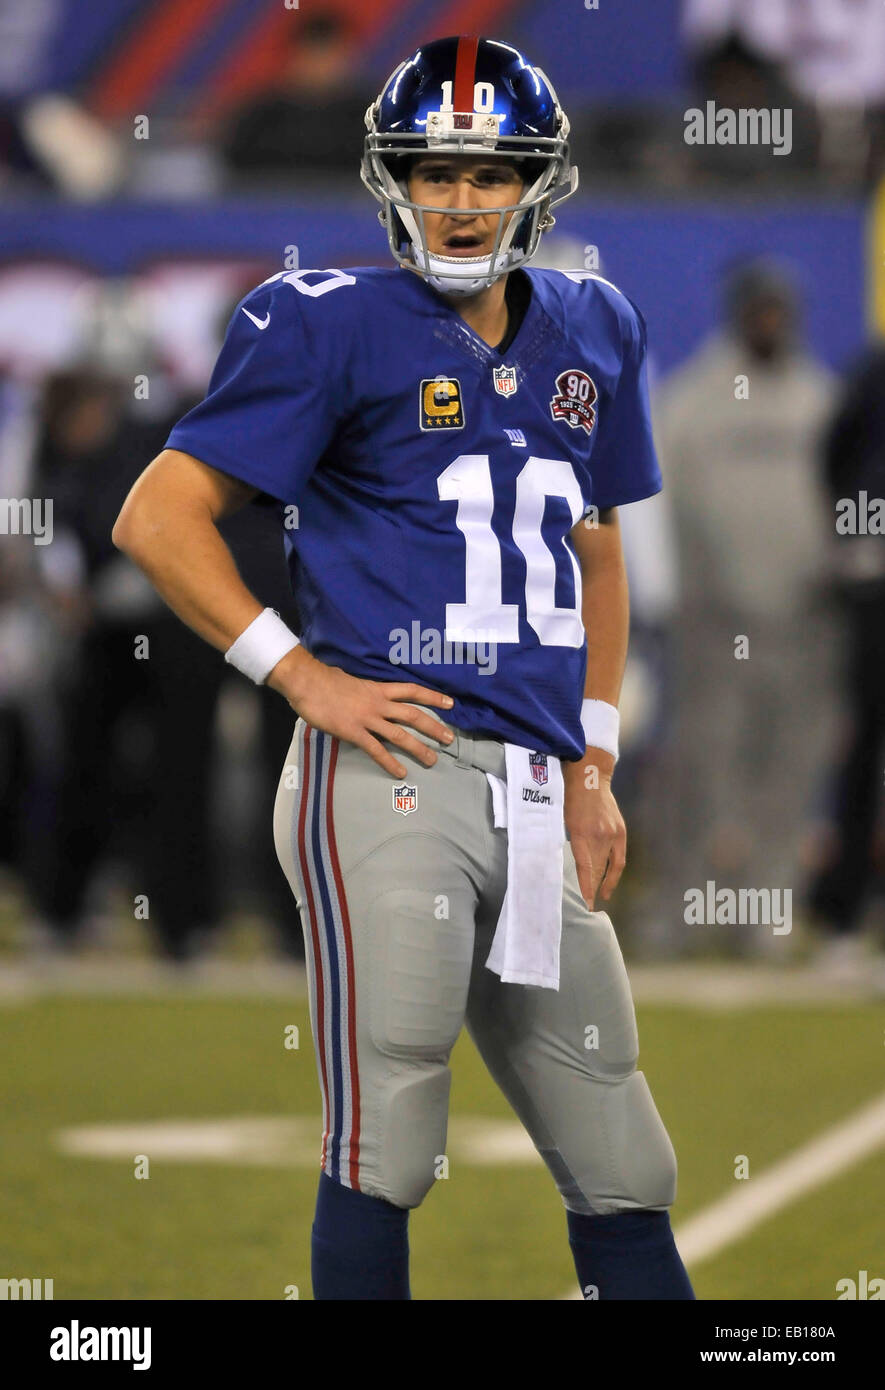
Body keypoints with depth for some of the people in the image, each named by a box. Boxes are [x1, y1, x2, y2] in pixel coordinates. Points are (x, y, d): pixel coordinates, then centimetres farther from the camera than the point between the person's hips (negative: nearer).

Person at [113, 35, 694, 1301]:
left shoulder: (590, 333, 15)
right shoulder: (335, 327, -4)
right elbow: (159, 518, -5)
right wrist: (305, 678, -10)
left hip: (535, 806, 6)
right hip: (395, 774, -6)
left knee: (624, 1176, 9)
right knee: (384, 1157, -7)